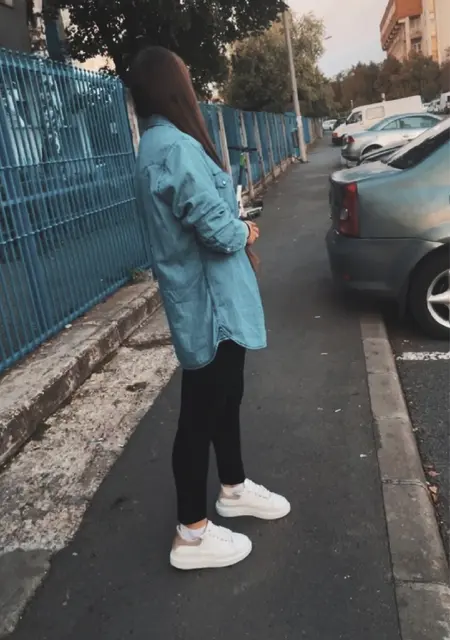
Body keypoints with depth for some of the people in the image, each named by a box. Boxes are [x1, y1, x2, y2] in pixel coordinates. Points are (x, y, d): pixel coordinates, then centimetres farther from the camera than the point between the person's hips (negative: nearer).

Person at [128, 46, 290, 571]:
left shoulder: (160, 144, 13)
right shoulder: (175, 147, -20)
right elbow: (217, 228, -24)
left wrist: (236, 228, 4)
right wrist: (244, 233, -3)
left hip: (214, 299, 10)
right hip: (209, 304, -10)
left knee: (226, 398, 21)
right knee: (201, 412, 1)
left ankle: (233, 488, 41)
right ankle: (191, 535, 17)